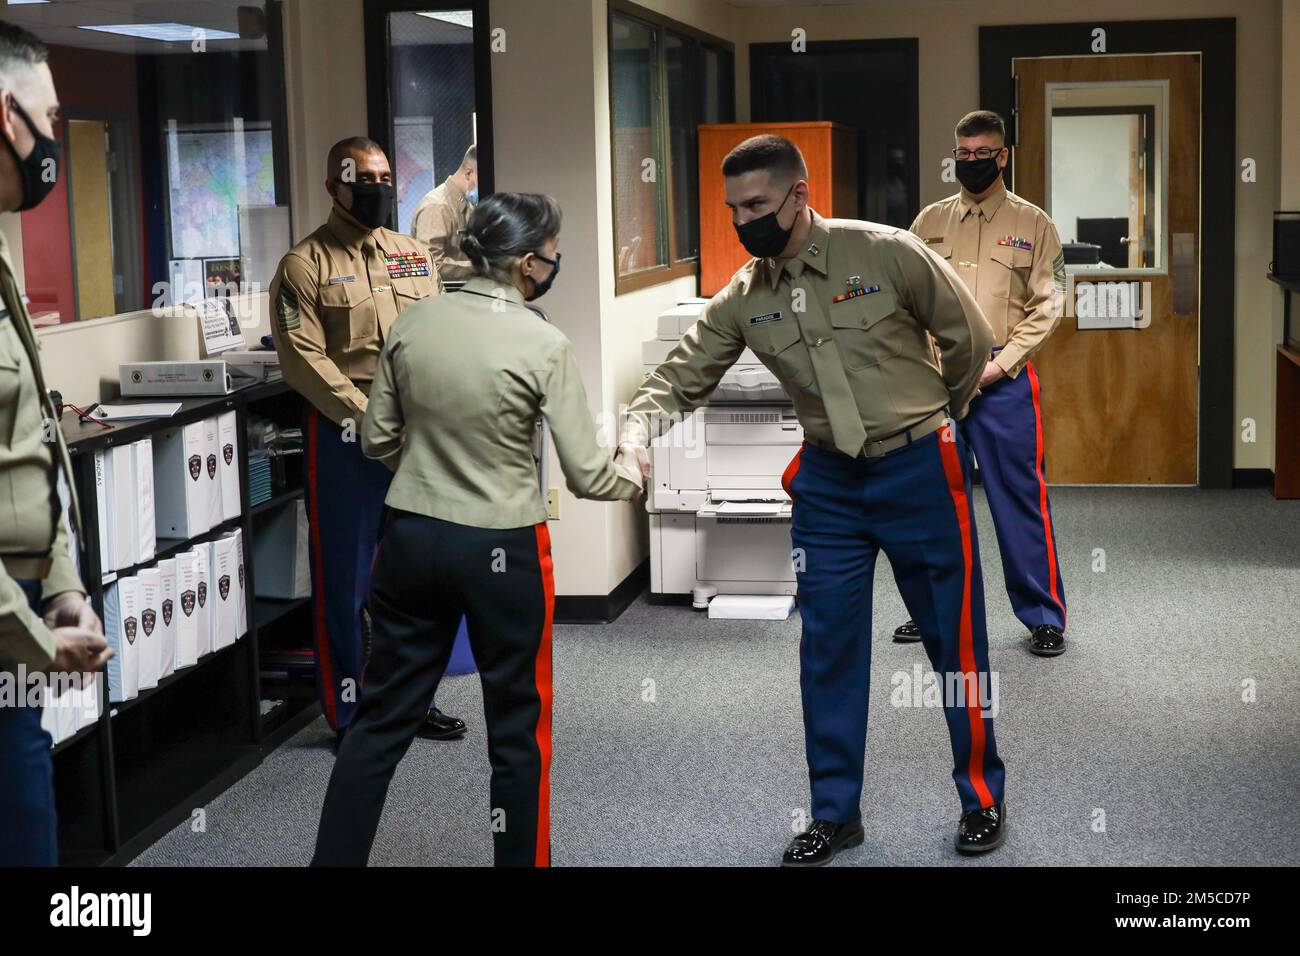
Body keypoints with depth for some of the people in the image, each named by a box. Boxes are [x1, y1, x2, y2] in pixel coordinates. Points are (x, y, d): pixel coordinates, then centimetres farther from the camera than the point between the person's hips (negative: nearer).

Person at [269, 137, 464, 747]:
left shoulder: (414, 256, 14)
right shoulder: (306, 264, -3)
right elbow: (306, 360, -11)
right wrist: (371, 419, -17)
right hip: (343, 434, -5)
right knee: (346, 580, 1)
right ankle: (350, 714, 12)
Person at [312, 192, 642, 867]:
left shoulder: (413, 324, -2)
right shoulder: (543, 345, -14)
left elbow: (376, 440, 7)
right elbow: (586, 475, -10)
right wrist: (630, 480, 11)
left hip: (412, 539, 4)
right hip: (502, 551, -4)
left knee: (382, 718, 13)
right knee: (518, 729, 13)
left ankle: (334, 857, 19)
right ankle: (521, 857, 25)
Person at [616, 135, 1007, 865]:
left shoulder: (886, 253, -15)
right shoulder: (741, 299, -3)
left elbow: (970, 337, -4)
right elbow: (681, 378, -2)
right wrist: (635, 436, -24)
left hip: (919, 469, -3)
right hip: (828, 480, 4)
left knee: (955, 637, 6)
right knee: (829, 646, 7)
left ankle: (982, 796, 24)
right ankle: (836, 812, 21)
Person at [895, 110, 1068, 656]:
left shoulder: (1032, 224, 3)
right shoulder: (929, 222, 11)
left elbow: (1046, 307, -1)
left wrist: (1000, 364, -11)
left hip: (1003, 380, -3)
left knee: (1020, 498, -3)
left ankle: (1044, 615, 6)